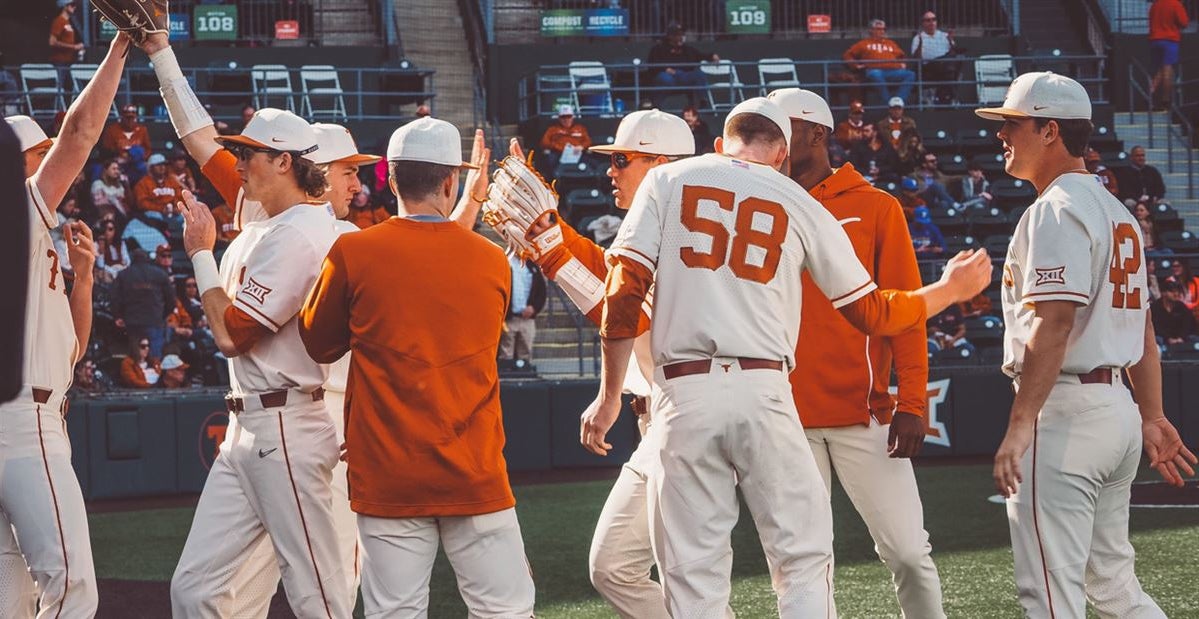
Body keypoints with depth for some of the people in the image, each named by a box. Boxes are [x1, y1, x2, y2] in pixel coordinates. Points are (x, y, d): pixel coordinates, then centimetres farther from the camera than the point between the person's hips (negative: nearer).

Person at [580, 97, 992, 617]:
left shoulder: (667, 181, 11)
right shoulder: (799, 204, 12)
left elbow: (625, 291, 0)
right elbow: (872, 315, 15)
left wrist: (610, 396, 5)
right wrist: (951, 290, 31)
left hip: (683, 396, 0)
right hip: (763, 393, 0)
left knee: (694, 577, 2)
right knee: (803, 560, 8)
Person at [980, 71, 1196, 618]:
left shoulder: (1055, 211, -12)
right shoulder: (1116, 211, 18)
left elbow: (1052, 326, -22)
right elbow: (1142, 328, 19)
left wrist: (1019, 427, -25)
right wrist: (1152, 418, 20)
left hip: (1066, 409, -10)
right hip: (1118, 410, 10)